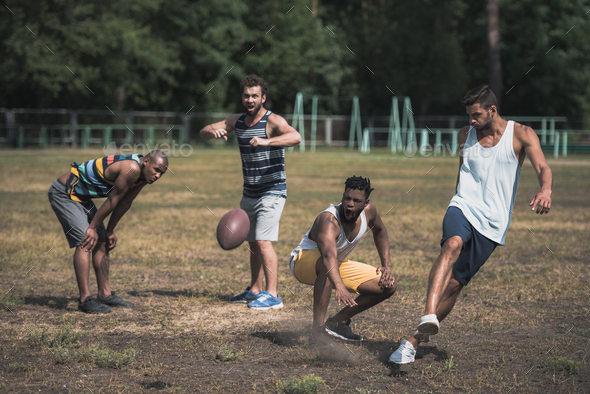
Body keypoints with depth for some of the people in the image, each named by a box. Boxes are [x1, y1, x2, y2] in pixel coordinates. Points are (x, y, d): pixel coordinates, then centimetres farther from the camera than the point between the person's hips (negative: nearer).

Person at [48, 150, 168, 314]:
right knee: (85, 242, -18)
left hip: (81, 196, 10)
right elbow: (112, 200, -21)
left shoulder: (144, 174, 1)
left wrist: (110, 231, 14)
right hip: (63, 194, -10)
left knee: (102, 243, 10)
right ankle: (85, 299, -18)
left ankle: (105, 294, 18)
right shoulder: (132, 168, -29)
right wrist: (93, 228, -14)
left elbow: (125, 203, 11)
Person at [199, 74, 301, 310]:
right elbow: (203, 133, 7)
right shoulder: (237, 121, 5)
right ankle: (255, 291, 25)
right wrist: (214, 132, -18)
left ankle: (272, 296, -17)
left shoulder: (273, 121, -16)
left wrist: (266, 141, -49)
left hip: (272, 192, -7)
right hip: (249, 193, 7)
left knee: (263, 242, -16)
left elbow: (295, 137, -35)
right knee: (253, 244, 14)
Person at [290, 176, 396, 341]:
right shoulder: (329, 220, -37)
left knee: (388, 286, -1)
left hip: (338, 264, 8)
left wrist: (386, 265, 4)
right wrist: (340, 287, -71)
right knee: (327, 266, -44)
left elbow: (379, 231, 12)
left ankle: (337, 321, 6)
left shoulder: (368, 211, -14)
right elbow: (329, 256, -56)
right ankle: (317, 329, -38)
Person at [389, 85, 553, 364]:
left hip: (492, 224, -1)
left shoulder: (521, 135, 0)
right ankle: (429, 316, -50)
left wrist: (545, 190, -35)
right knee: (452, 244, -34)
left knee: (455, 284, -3)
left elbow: (542, 167, -14)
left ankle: (414, 341, 9)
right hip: (463, 207, 1)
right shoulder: (465, 135, 11)